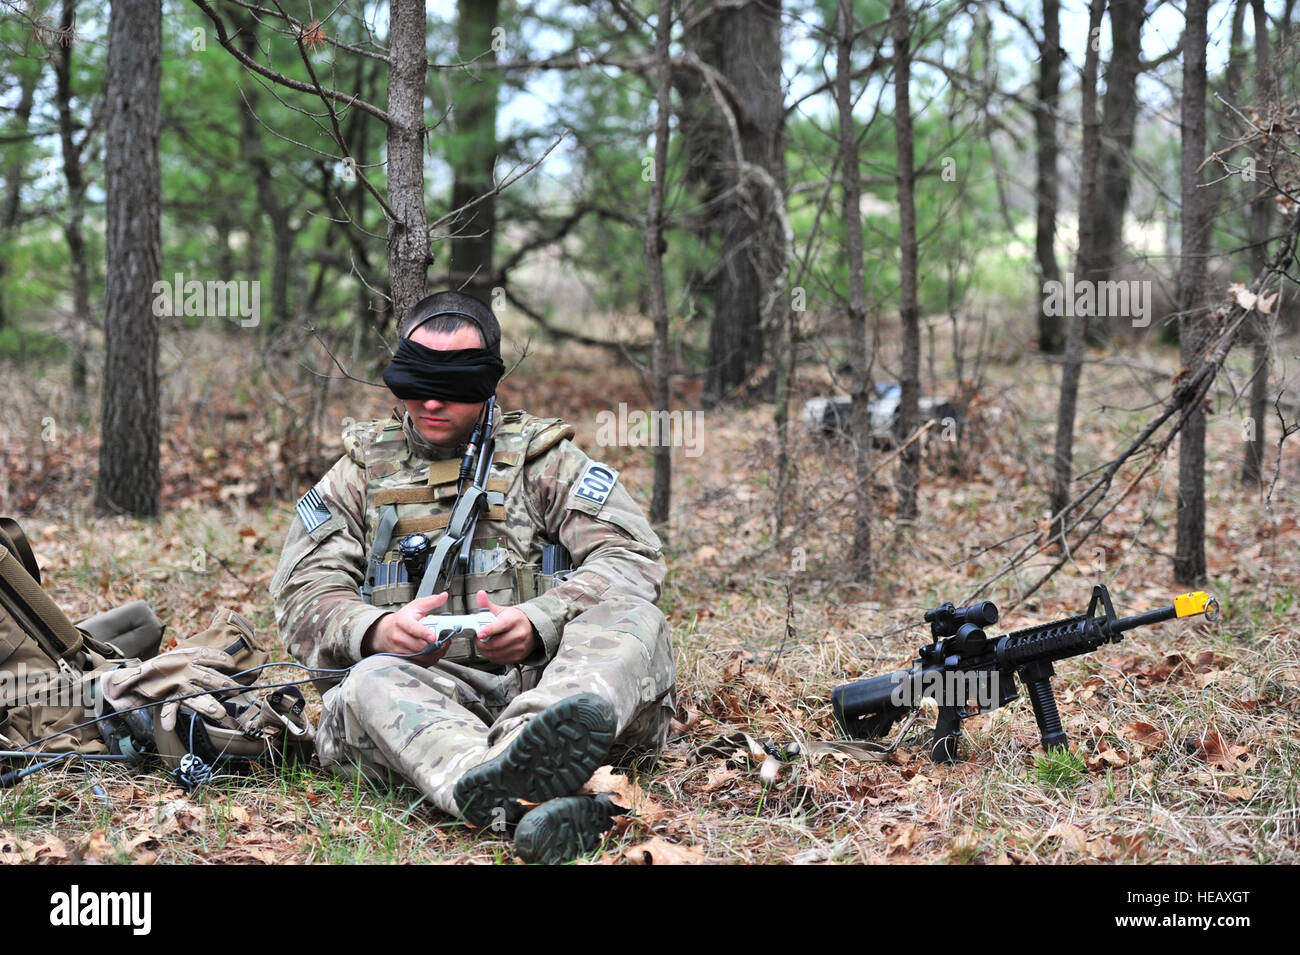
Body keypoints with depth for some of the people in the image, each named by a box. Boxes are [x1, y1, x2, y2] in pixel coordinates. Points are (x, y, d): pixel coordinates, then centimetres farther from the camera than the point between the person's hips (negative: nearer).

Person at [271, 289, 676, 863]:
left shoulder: (541, 458, 18)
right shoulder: (363, 471, 21)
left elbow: (632, 557, 3)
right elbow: (303, 592, 10)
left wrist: (540, 621, -18)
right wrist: (374, 629, -15)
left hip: (538, 679, 0)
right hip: (421, 681, 0)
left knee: (635, 621, -29)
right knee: (374, 684, -35)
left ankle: (517, 758, -61)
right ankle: (530, 806, -64)